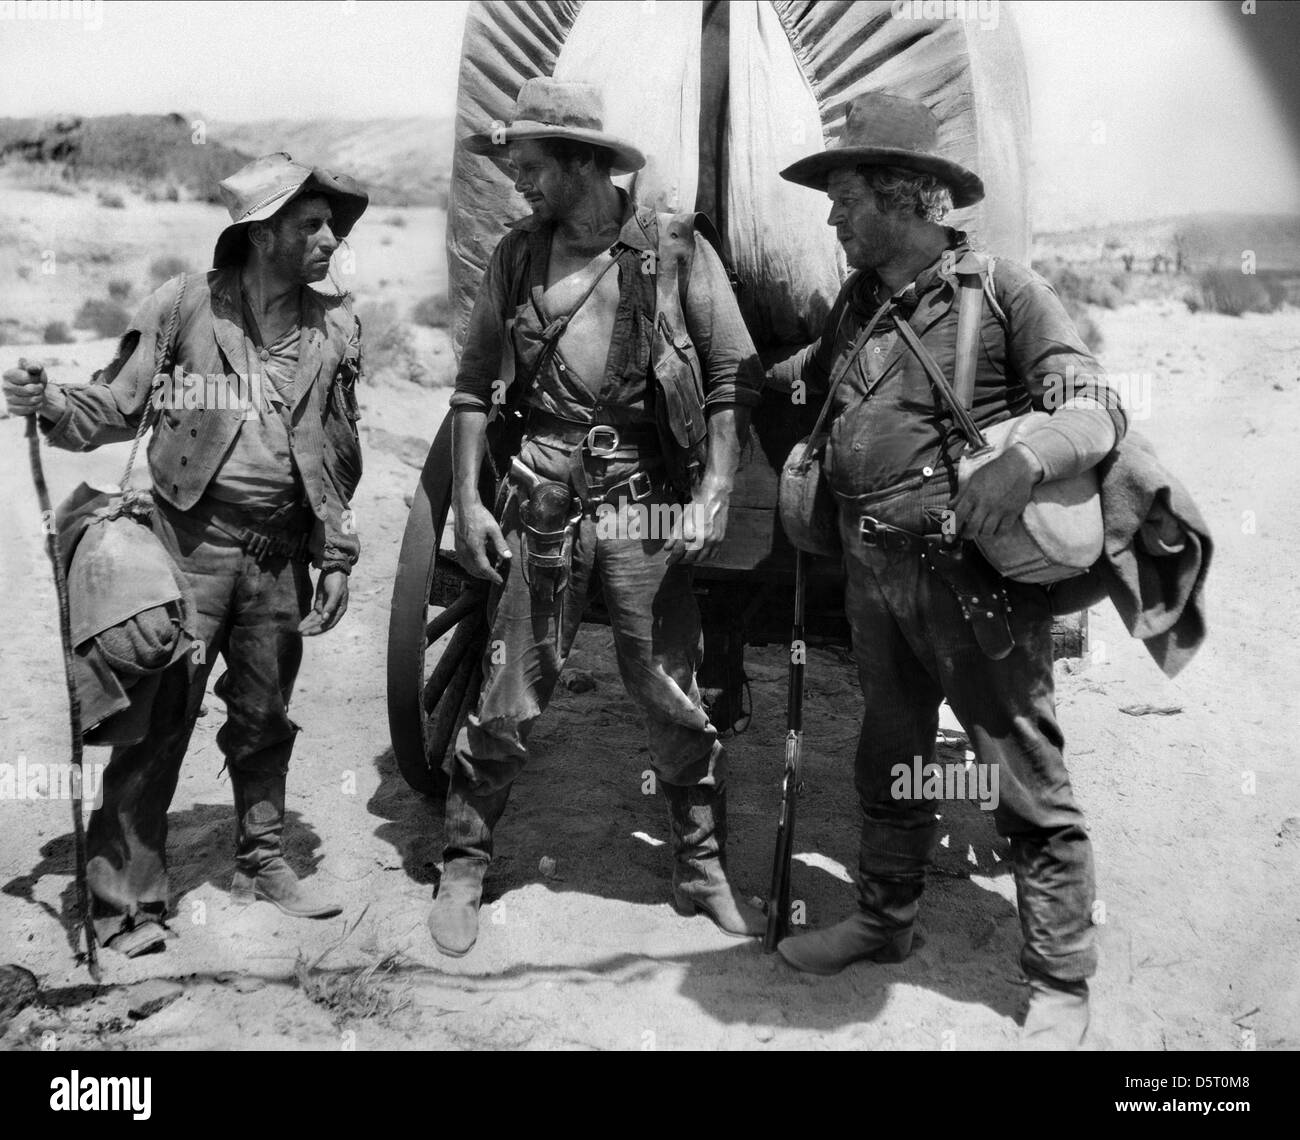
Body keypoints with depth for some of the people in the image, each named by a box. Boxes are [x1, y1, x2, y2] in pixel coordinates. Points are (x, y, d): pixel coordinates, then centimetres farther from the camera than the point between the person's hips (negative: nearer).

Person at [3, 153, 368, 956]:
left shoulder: (336, 327, 7)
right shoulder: (185, 307, -2)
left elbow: (341, 458, 11)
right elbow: (116, 407, 2)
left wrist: (337, 558, 8)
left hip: (281, 550, 3)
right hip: (192, 537, -3)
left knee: (265, 716, 13)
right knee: (159, 717, -4)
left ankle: (263, 862, 31)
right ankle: (129, 897, 8)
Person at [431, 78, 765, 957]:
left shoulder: (676, 251, -1)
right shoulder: (519, 256, 8)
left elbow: (735, 381, -1)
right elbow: (476, 384, 11)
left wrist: (715, 494, -10)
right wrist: (467, 501, 4)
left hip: (649, 497, -2)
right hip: (544, 497, 2)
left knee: (674, 695, 5)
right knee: (510, 700, 6)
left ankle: (704, 869, 23)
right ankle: (464, 868, 23)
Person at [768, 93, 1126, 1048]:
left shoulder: (1003, 290, -7)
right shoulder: (857, 304, 11)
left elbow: (1098, 410, -10)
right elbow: (803, 381, 24)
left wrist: (1024, 459, -29)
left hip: (979, 579, -6)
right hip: (876, 575, 7)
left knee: (1028, 786, 1)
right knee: (889, 764, 20)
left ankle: (1061, 983, 16)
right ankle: (885, 921, 39)